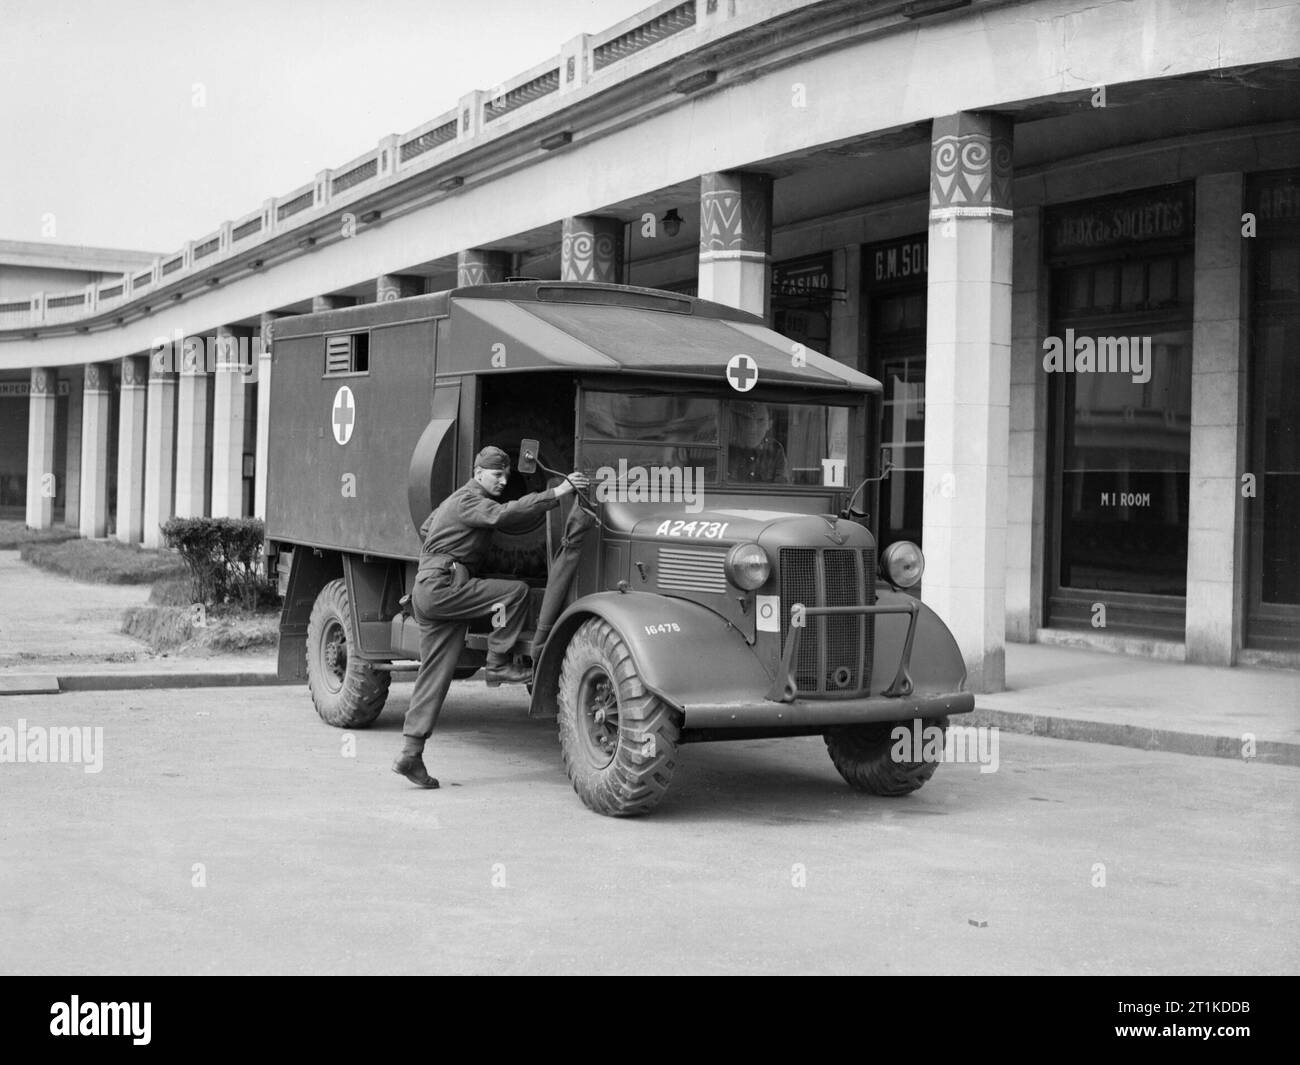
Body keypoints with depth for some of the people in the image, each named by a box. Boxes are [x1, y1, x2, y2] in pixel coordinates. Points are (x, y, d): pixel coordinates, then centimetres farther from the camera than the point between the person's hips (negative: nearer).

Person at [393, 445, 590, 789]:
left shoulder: (458, 500, 24)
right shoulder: (468, 500, -9)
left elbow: (425, 530, 38)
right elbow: (503, 515, -28)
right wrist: (554, 494, -32)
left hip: (429, 592, 10)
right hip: (442, 585, -10)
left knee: (435, 675, 5)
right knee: (515, 591, -17)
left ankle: (410, 753, 2)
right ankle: (498, 665, -8)